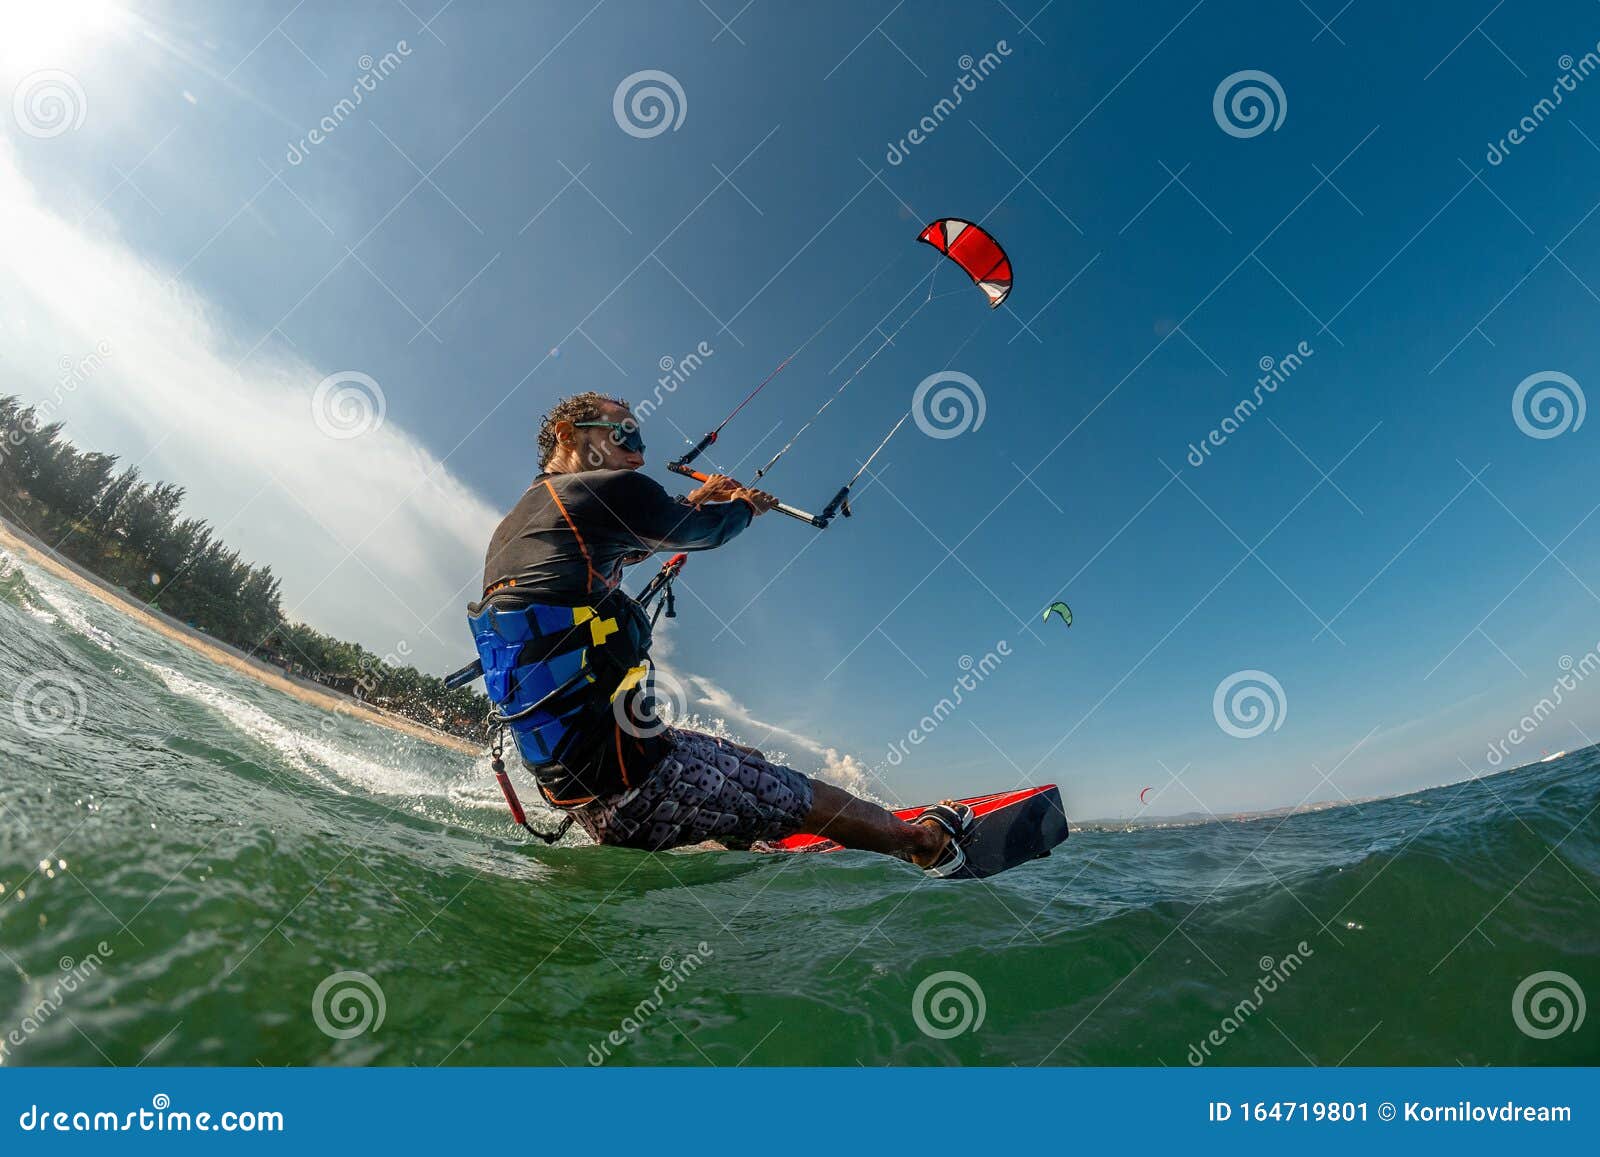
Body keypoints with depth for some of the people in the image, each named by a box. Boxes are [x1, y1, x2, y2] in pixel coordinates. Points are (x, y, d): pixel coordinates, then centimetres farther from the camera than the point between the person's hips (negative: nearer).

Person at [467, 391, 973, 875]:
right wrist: (746, 507, 26)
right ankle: (925, 841, 30)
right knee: (806, 797, 9)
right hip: (627, 772, -10)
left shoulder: (512, 525, 14)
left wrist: (693, 502, 35)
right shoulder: (610, 488, -12)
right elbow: (705, 531, 4)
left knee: (746, 763, 26)